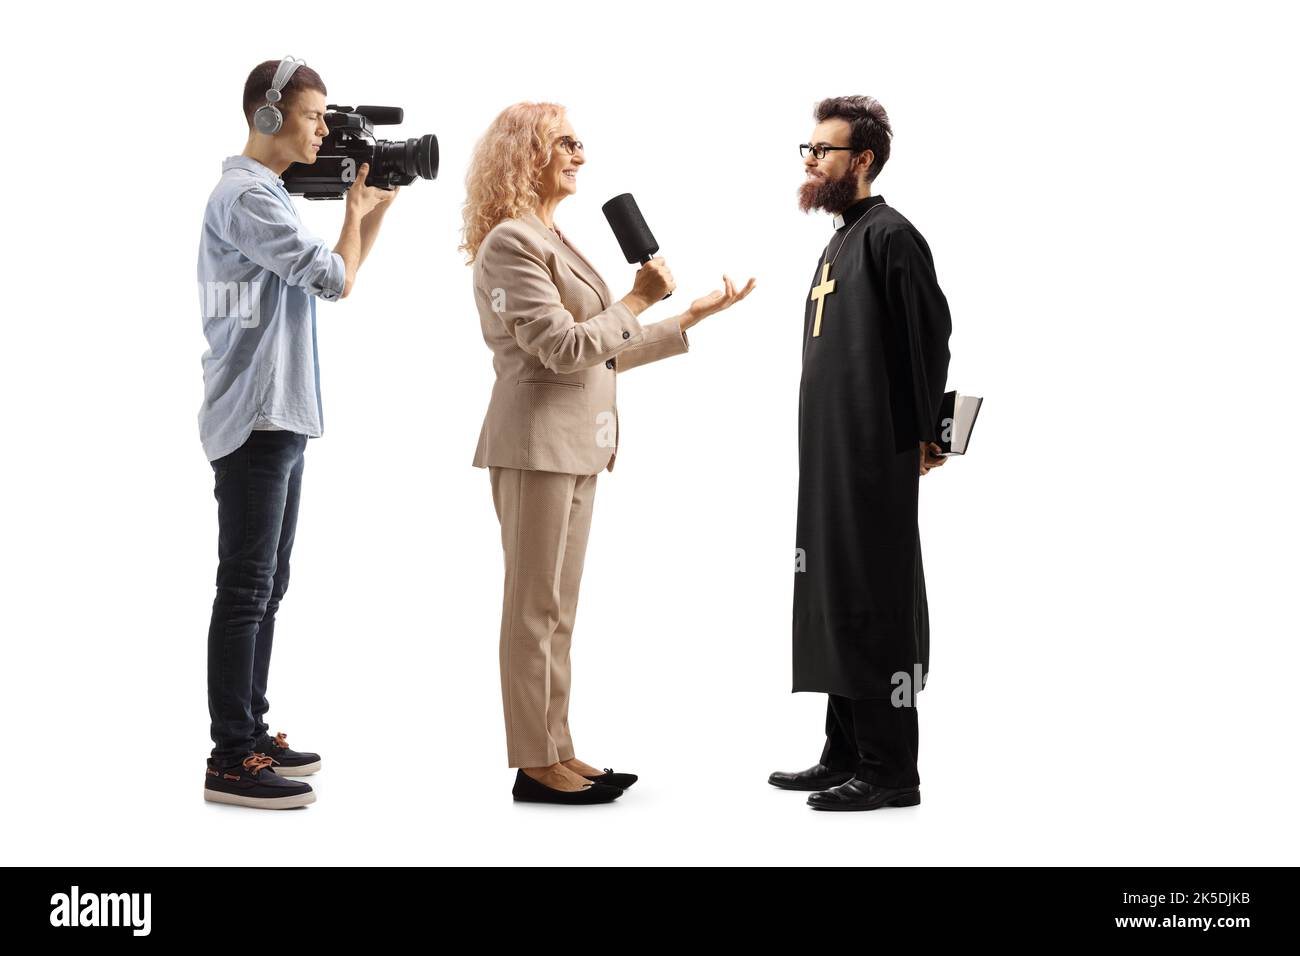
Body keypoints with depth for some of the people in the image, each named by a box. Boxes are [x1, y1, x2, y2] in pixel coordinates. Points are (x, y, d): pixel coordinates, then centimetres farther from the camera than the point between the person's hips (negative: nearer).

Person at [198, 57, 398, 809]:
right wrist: (357, 211, -1)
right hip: (255, 421, -10)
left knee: (266, 588, 13)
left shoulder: (267, 195, 18)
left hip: (279, 419, 10)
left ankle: (251, 734, 21)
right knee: (246, 590, -8)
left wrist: (377, 207, 13)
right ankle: (231, 762, -5)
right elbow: (337, 280, -18)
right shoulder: (246, 196, -14)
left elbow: (336, 276, 23)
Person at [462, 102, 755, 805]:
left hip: (575, 444, 10)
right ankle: (534, 765, 3)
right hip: (537, 441, -10)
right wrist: (638, 298, -11)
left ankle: (555, 752, 18)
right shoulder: (512, 242, -12)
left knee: (556, 609, 12)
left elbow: (604, 351, 19)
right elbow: (564, 348, -18)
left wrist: (691, 317, 18)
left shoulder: (553, 240, 19)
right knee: (535, 607, -3)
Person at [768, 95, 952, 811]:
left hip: (875, 458, -10)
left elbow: (931, 336, -15)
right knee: (830, 600, 13)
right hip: (829, 457, 10)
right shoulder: (837, 242, 19)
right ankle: (846, 757, 23)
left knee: (874, 605, -6)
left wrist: (923, 434, -13)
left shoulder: (890, 234, -9)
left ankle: (891, 771, 1)